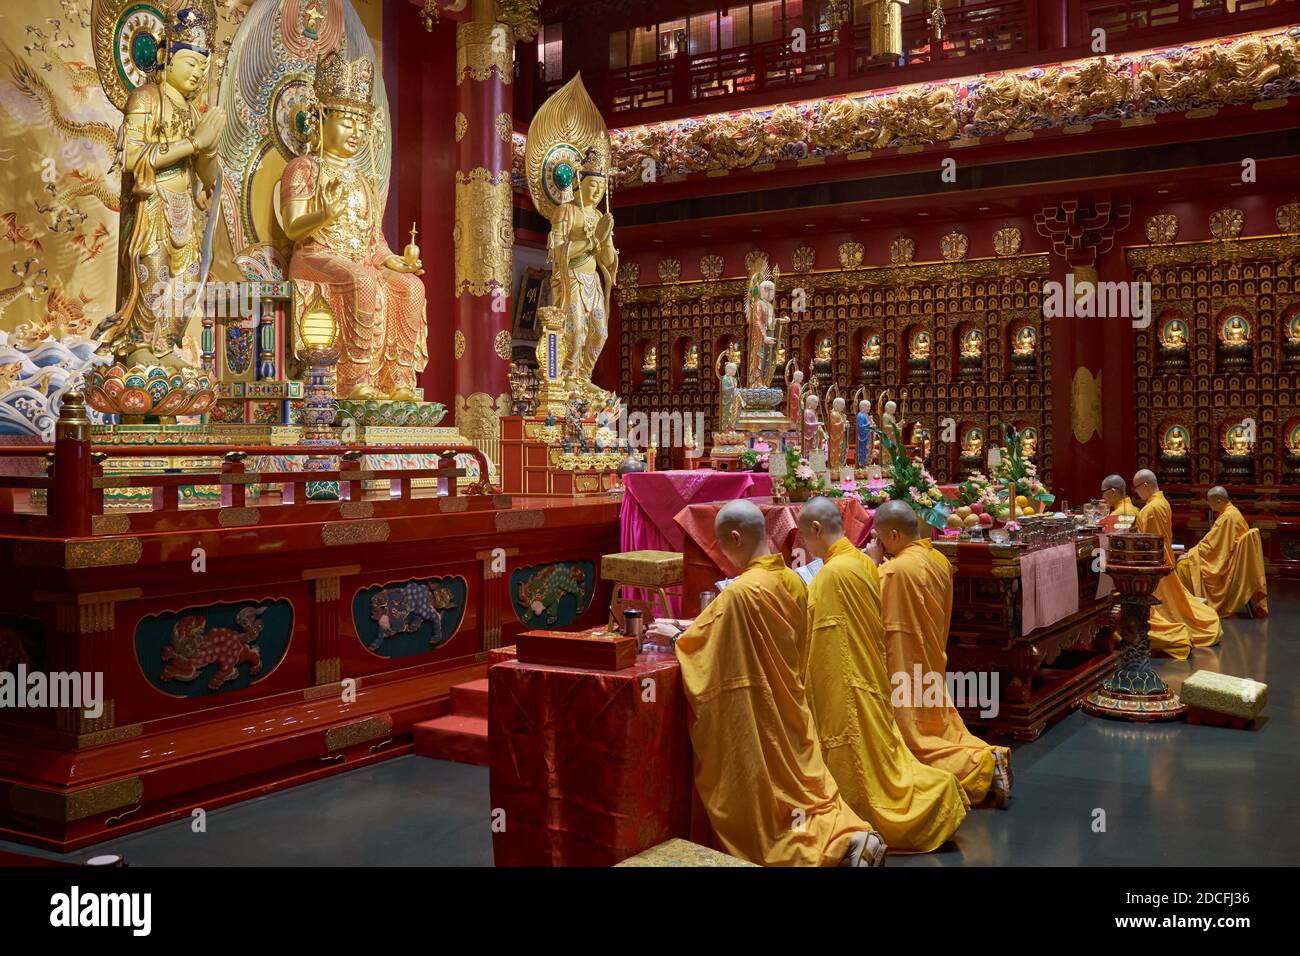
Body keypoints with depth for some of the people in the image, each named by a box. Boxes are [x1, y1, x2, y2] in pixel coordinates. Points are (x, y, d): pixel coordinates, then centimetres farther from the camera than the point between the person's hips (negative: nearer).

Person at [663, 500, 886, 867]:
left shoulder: (740, 592, -24)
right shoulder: (791, 579, 2)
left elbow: (704, 639, -14)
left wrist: (675, 636, 7)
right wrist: (688, 630, 20)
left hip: (757, 719, -7)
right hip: (789, 709, 8)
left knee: (767, 798, 5)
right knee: (805, 783, 16)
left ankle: (841, 843, -8)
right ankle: (851, 835, -2)